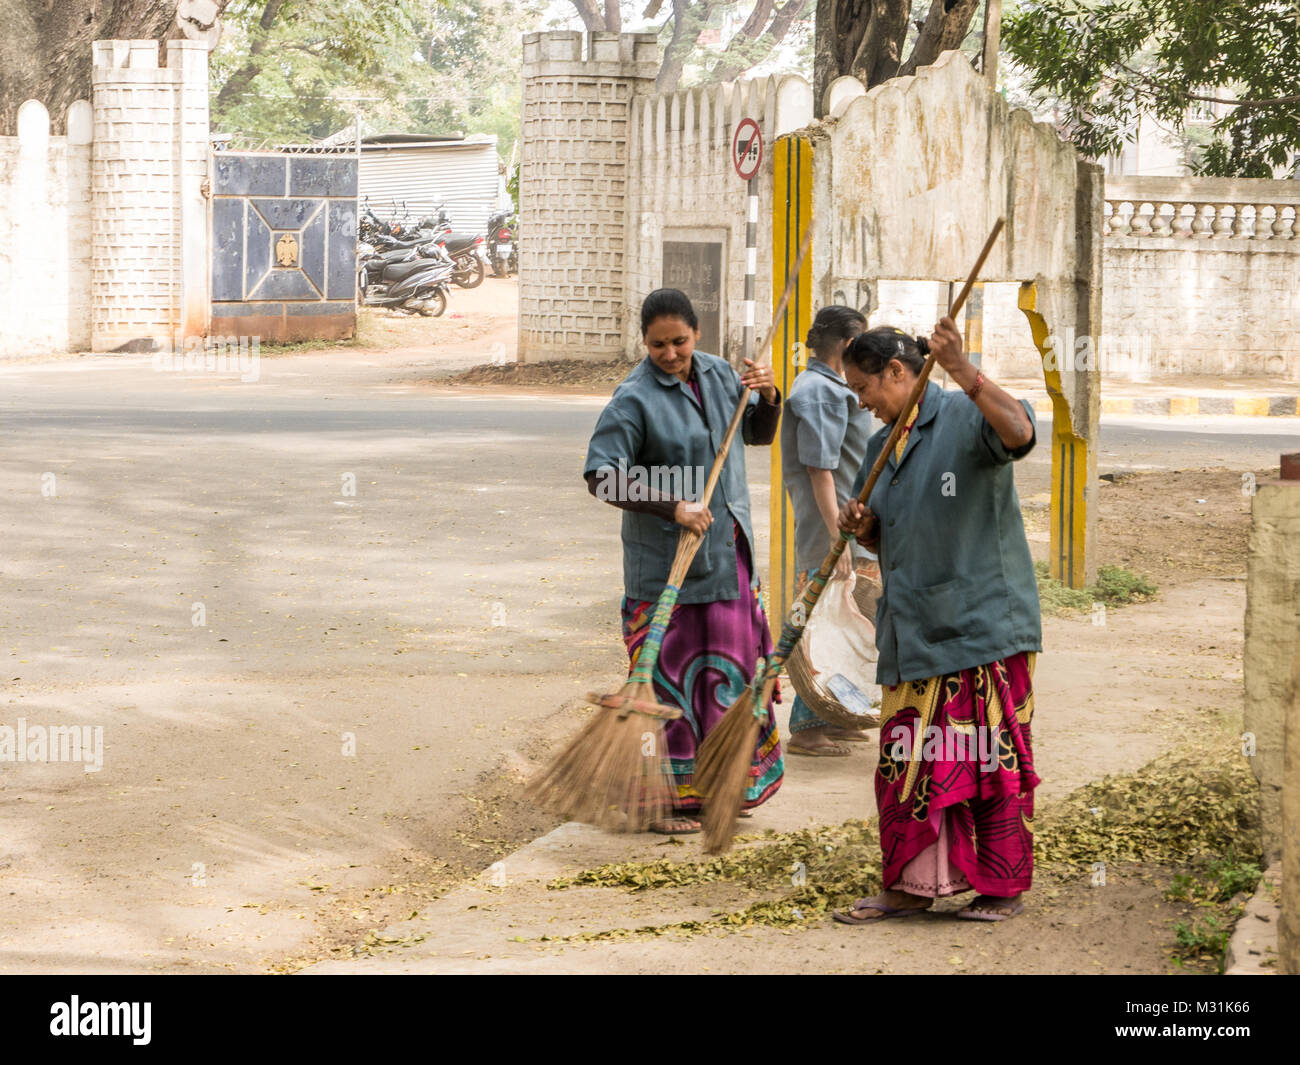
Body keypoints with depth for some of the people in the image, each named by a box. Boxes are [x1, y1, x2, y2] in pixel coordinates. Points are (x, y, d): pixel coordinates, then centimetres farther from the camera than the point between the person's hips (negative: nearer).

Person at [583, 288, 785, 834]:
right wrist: (672, 508, -25)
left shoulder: (718, 374, 7)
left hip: (727, 551, 7)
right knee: (668, 672, -2)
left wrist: (768, 396, -2)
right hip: (665, 558, -7)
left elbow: (759, 434, 20)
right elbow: (600, 475, -20)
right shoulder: (635, 398, -14)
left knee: (730, 665, 13)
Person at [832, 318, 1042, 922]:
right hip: (912, 632, 7)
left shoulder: (966, 417, -7)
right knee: (907, 758, 6)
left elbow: (1018, 432, -30)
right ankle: (912, 885, 13)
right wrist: (861, 528, 1)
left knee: (989, 756, -2)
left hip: (982, 622, -7)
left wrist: (963, 371, -41)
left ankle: (1004, 887, 8)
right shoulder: (882, 446, 17)